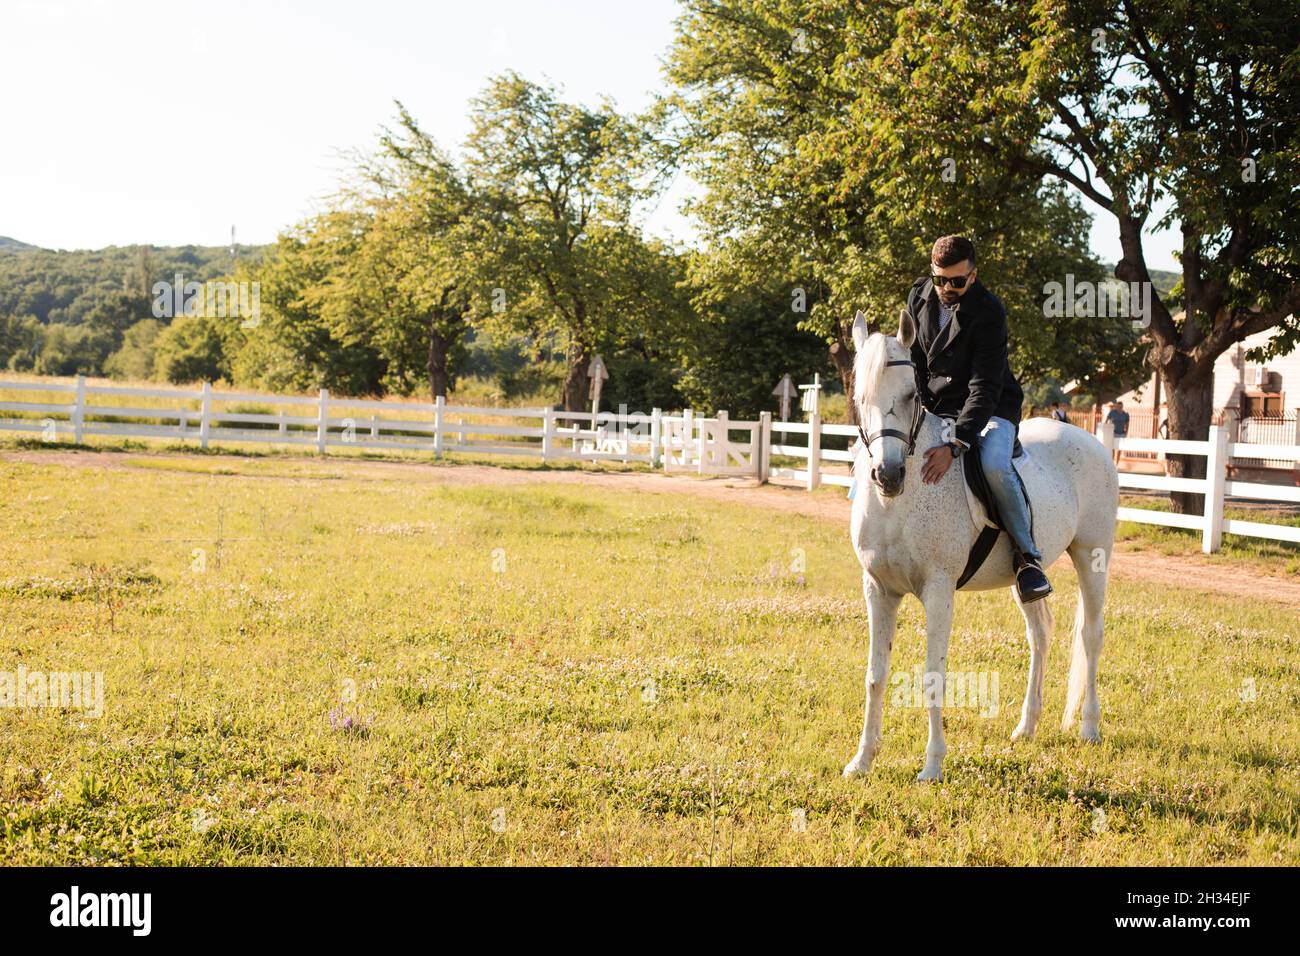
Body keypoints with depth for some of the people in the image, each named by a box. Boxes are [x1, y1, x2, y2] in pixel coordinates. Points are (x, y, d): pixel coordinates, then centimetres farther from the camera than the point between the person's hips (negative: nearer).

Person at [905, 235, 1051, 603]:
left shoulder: (989, 313, -21)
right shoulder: (919, 296, -3)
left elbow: (984, 388, -28)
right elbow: (912, 360, 9)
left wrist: (955, 445, -39)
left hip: (990, 409, -6)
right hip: (933, 408, 6)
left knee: (994, 465, -34)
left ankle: (1027, 555, -17)